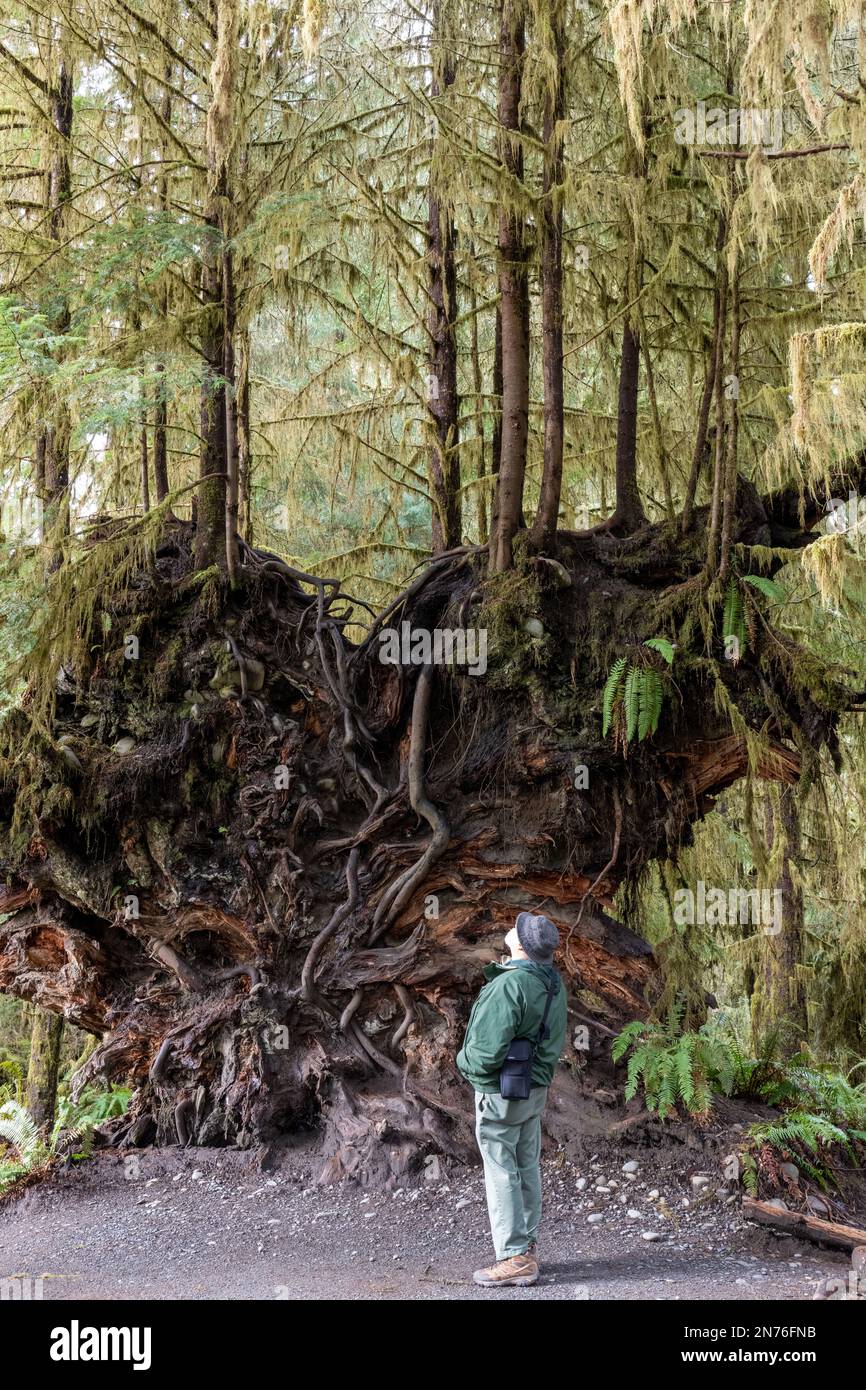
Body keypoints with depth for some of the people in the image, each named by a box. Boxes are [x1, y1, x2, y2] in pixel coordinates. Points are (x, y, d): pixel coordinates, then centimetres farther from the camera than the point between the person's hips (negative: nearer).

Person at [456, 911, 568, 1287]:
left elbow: (489, 1051, -27)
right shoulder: (552, 981, 2)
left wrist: (464, 1061, -6)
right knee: (527, 1169, 15)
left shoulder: (509, 985, -26)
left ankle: (514, 1259, -1)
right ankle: (526, 1247, 24)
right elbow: (554, 1037, 10)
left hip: (499, 1092, -8)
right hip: (536, 1087, 9)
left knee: (501, 1174, -2)